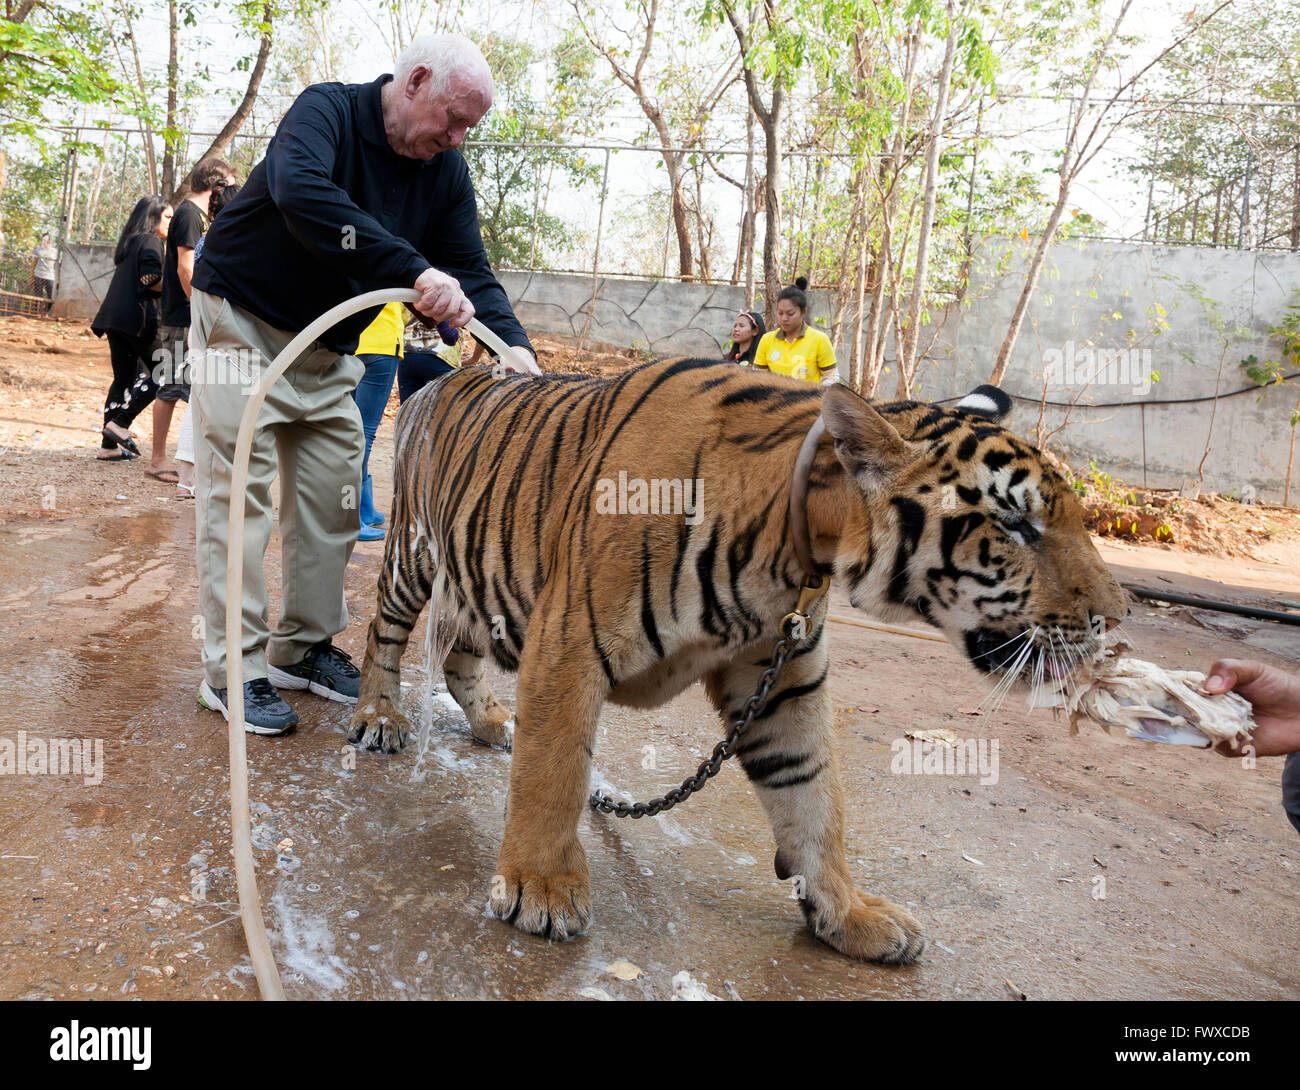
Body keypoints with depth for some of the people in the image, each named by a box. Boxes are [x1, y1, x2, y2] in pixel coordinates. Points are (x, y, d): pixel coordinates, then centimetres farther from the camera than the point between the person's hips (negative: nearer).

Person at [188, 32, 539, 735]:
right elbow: (300, 191, -41)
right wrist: (413, 269, -48)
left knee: (334, 497, 5)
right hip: (243, 322, -6)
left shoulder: (446, 174, -3)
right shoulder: (327, 111, -20)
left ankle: (305, 647, 18)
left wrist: (512, 344, -27)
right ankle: (233, 670, -1)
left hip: (329, 349, 6)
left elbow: (471, 270, -6)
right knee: (239, 491, -7)